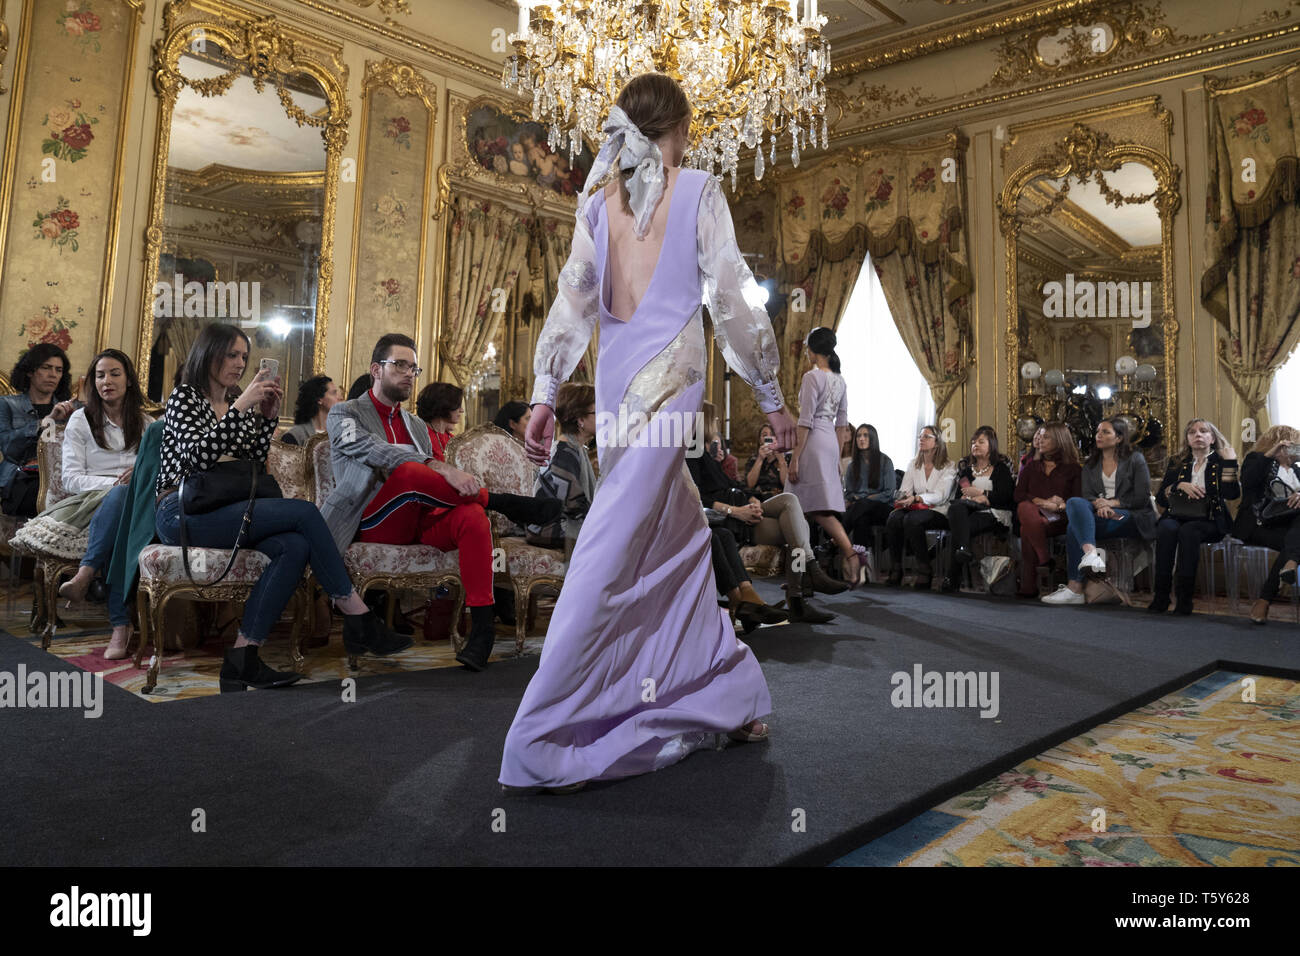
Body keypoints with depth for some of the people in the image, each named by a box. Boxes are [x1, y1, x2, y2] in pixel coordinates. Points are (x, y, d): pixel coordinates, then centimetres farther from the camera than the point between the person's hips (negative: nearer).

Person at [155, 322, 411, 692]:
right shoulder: (184, 397, 3)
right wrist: (241, 406, -18)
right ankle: (358, 620, -21)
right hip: (181, 513, -6)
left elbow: (254, 463, 15)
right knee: (304, 512, -24)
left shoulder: (238, 403, 21)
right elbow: (198, 456, -14)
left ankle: (243, 657, -30)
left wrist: (268, 416, 4)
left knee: (295, 546, -27)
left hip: (222, 511, 6)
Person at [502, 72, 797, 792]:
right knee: (610, 557, -8)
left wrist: (544, 393, 2)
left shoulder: (598, 203, 13)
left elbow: (573, 301, 5)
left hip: (614, 386, 6)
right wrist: (771, 396, 4)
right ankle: (538, 745, -6)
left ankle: (729, 695, 27)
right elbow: (730, 301, -2)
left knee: (679, 538, 16)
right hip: (666, 385, -5)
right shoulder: (698, 192, 1)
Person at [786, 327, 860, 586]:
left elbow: (806, 420, -14)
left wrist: (795, 457, -13)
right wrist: (837, 451, 23)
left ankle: (850, 552, -21)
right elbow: (843, 421, 17)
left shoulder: (812, 376, -10)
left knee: (818, 506, -10)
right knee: (811, 503, 11)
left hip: (815, 440, -8)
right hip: (831, 440, 8)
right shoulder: (839, 379, 14)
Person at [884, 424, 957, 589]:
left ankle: (925, 571, -28)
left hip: (938, 512, -4)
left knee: (912, 520, -37)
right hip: (915, 508, 4)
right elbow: (905, 490, 10)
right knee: (894, 518, -30)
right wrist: (904, 498, -16)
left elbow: (940, 496, -12)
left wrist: (916, 498, -29)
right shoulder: (913, 465, 19)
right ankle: (896, 569, -27)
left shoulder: (948, 467, 2)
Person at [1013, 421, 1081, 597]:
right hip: (1033, 513, 2)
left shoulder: (1071, 468, 17)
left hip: (1058, 519, -2)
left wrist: (1057, 506, -15)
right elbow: (1018, 494, 10)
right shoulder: (1031, 465, 25)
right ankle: (1047, 562, -36)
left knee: (1027, 529, -37)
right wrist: (1043, 502, -6)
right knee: (1025, 508, -38)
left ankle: (1029, 586, -32)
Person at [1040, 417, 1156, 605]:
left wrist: (1112, 502, -10)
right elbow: (1087, 496, 8)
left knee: (1074, 525, -32)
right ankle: (1091, 552, -50)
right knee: (1075, 503, -32)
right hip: (1097, 516, 4)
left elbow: (1143, 498, 1)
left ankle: (1075, 587, -39)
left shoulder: (1135, 460, 9)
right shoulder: (1090, 465, 21)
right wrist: (1099, 505, -15)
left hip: (1131, 519, -4)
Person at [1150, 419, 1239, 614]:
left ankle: (1184, 596, -34)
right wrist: (1180, 485, -7)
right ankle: (1161, 594, -33)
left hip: (1210, 523, -2)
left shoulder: (1219, 462, 10)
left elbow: (1232, 494, -7)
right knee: (1167, 528, -33)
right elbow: (1160, 498, 10)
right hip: (1178, 517, 2)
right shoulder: (1177, 463, 18)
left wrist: (1230, 462, -8)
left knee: (1188, 530, -36)